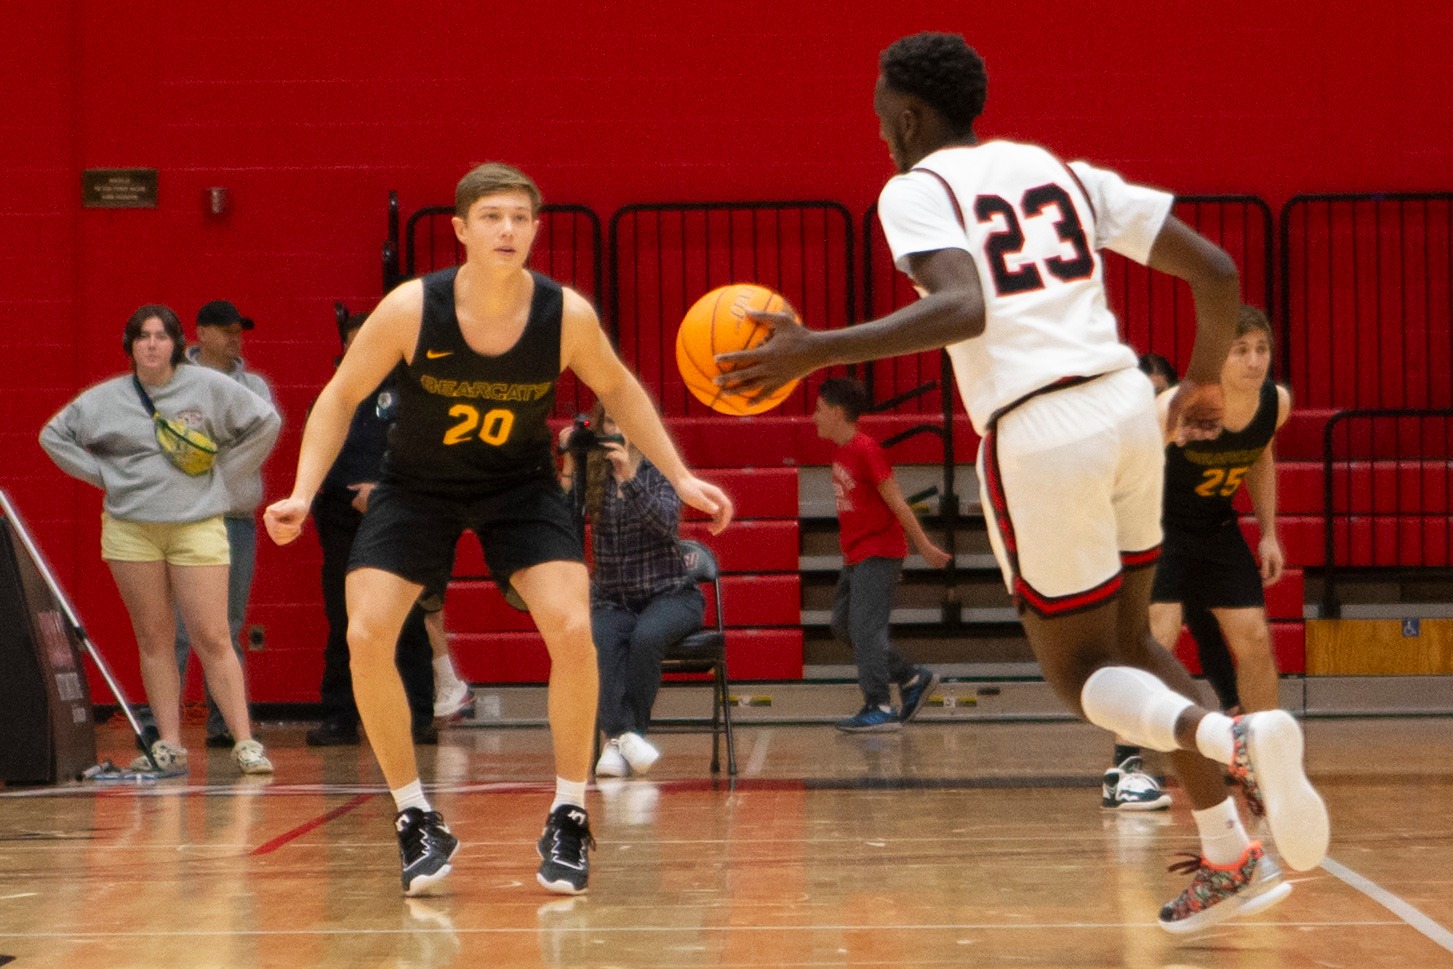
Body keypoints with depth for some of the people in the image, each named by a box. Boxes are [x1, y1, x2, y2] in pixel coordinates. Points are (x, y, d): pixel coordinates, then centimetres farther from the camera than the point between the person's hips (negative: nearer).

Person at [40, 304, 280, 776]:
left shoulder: (208, 386, 0)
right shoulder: (105, 399, 5)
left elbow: (266, 421, 6)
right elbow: (54, 436, 16)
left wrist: (224, 471, 2)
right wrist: (102, 473, 6)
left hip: (197, 525, -2)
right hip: (130, 530, 2)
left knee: (212, 638, -7)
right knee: (154, 639, 4)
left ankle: (245, 743, -5)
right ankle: (169, 746, 7)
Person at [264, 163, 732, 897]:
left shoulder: (567, 315, -20)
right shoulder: (412, 308, -24)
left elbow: (616, 388, 1)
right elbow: (341, 398, -10)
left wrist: (680, 477, 0)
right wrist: (303, 494, -21)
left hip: (520, 484, 0)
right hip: (417, 485, 0)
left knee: (572, 630, -19)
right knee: (366, 637, -16)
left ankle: (568, 820, 1)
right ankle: (418, 822, 1)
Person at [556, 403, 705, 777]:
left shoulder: (658, 471, -3)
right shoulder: (591, 476, 3)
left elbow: (666, 524, -21)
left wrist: (630, 476, -33)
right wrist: (568, 466, -17)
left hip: (668, 594, -2)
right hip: (612, 600, 2)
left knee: (646, 635, -35)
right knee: (603, 640, -32)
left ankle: (618, 738, -28)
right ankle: (623, 733, -44)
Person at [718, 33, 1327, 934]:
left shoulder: (915, 190, 1)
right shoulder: (1066, 172, 18)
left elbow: (963, 309, -20)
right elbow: (1216, 270, 13)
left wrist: (818, 351, -21)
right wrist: (1206, 380, 30)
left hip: (1038, 436, -6)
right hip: (1127, 405, 6)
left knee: (1085, 674, 9)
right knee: (1129, 641, 24)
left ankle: (1239, 739, -21)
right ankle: (1231, 860, 17)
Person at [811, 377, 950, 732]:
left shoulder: (866, 450, -16)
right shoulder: (840, 451, 11)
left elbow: (896, 502, -15)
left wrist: (924, 546, -12)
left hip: (879, 555, -10)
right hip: (855, 556, 10)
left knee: (865, 627, -13)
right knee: (843, 626, 11)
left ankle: (878, 709, -11)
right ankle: (913, 679, 18)